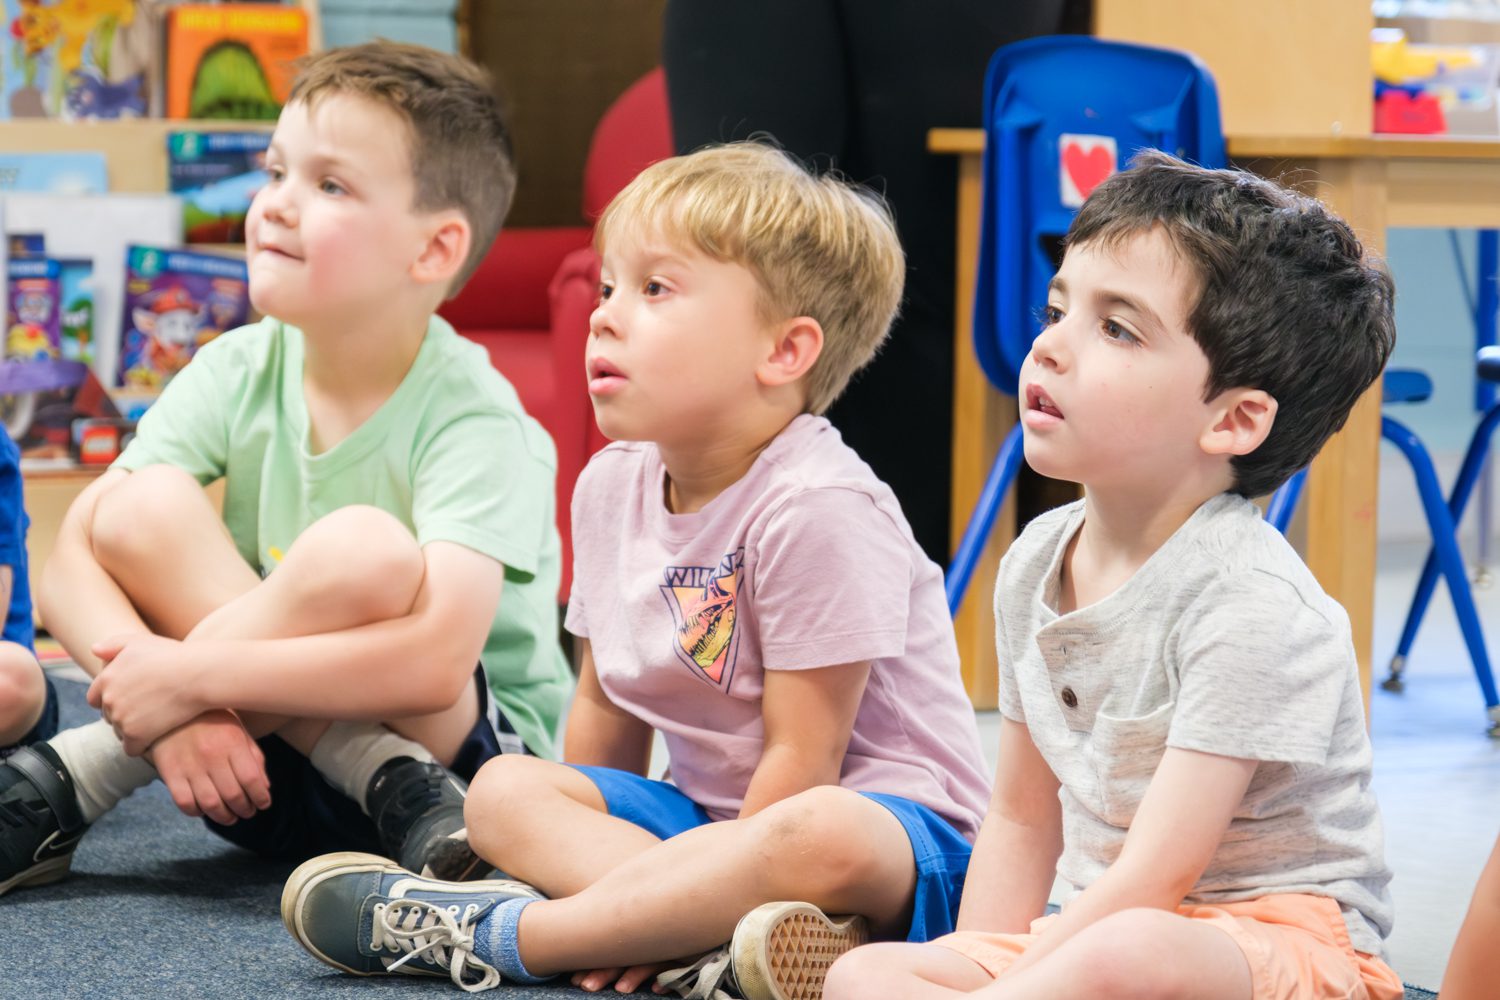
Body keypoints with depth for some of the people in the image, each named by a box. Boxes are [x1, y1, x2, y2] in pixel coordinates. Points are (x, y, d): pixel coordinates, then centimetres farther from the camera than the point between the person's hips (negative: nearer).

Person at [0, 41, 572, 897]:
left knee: (361, 549, -32)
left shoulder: (473, 419, -18)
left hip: (476, 756, -4)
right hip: (275, 776, 4)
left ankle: (78, 779, -20)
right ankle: (388, 785, -21)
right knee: (143, 511, -17)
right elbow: (73, 562, -11)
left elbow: (438, 661, -33)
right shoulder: (239, 374, -3)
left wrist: (191, 675, -32)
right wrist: (171, 704, -30)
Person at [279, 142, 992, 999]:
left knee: (823, 838, -40)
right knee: (503, 789, -9)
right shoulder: (614, 485, 3)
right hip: (713, 812, 8)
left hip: (897, 824, -8)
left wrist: (718, 881, -18)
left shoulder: (816, 506, -20)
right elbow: (607, 706, 12)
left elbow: (800, 756, -18)